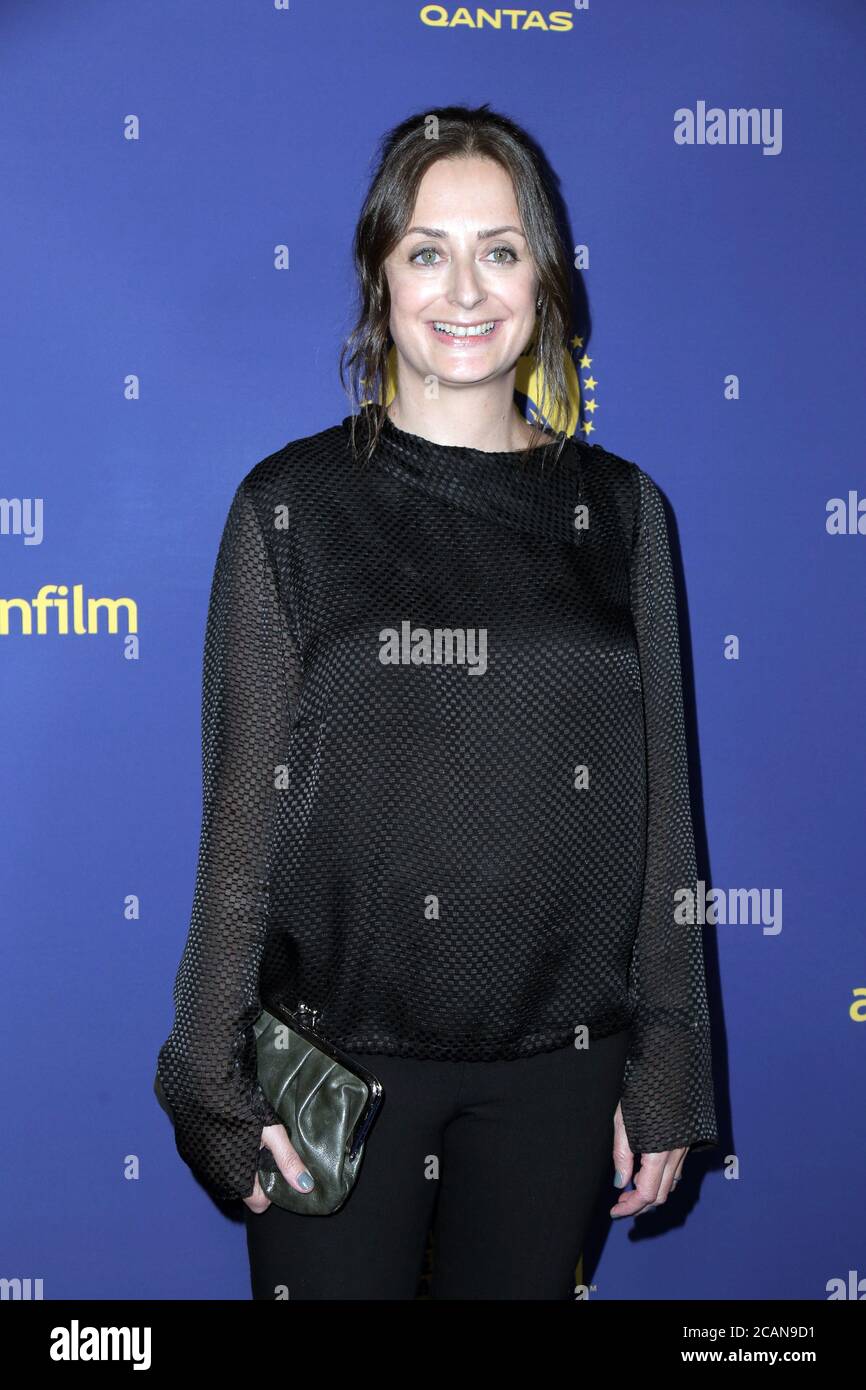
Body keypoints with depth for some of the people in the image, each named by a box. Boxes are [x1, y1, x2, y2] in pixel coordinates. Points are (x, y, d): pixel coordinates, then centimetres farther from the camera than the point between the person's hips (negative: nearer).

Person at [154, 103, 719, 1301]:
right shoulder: (294, 503, -2)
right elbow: (242, 804, -3)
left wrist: (668, 1072, 4)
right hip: (339, 1048, -2)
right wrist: (219, 1078, -5)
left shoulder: (616, 511, 3)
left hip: (557, 1063, 2)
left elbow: (659, 804, 4)